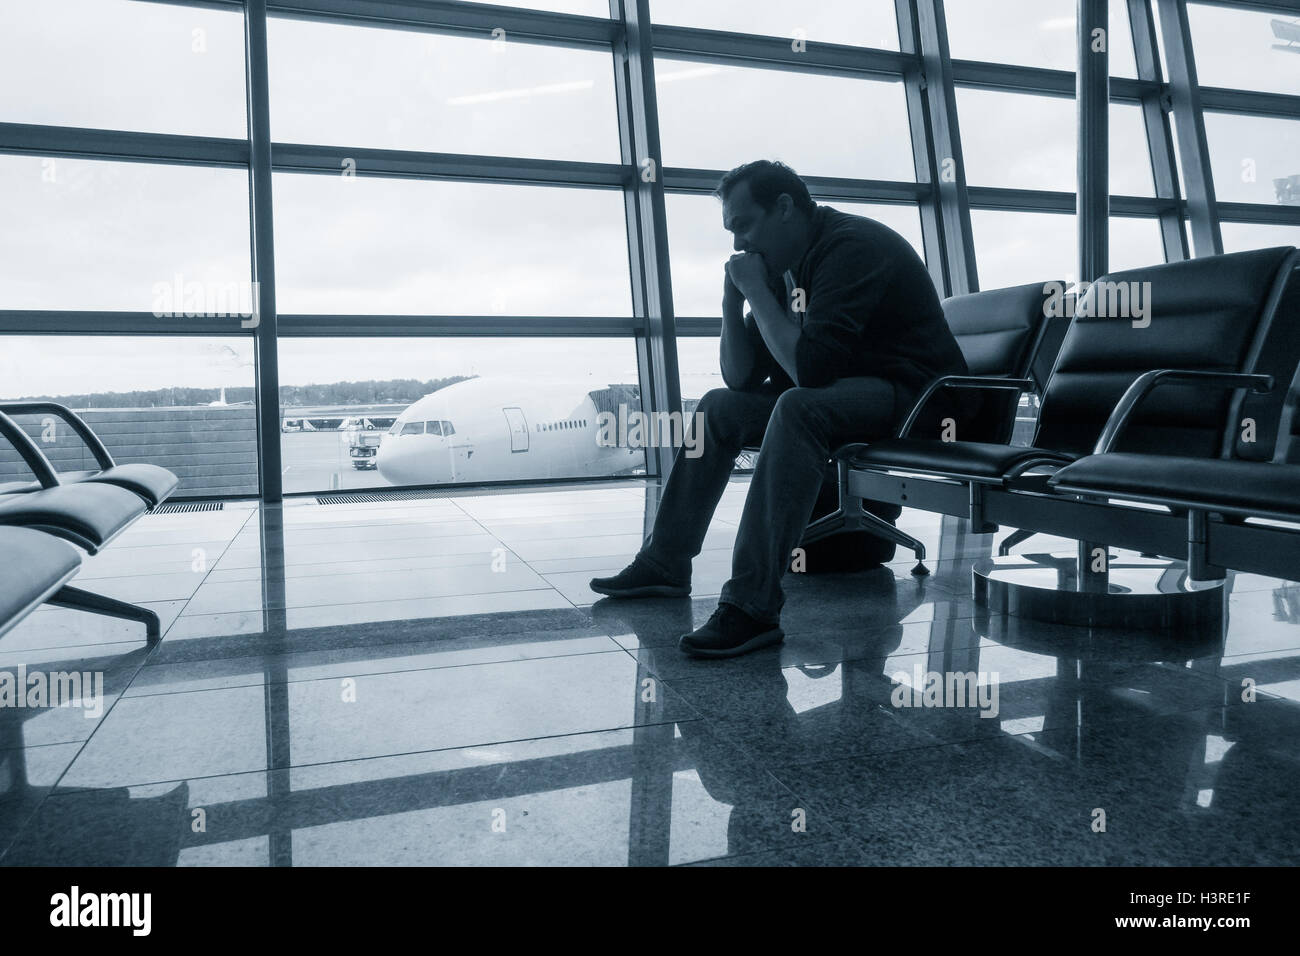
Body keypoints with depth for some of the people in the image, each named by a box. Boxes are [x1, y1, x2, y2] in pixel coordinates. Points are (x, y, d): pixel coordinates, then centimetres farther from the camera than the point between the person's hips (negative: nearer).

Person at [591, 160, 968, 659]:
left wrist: (757, 291, -20)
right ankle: (664, 563, 10)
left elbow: (808, 367, -30)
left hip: (914, 392, -10)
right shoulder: (782, 265, 8)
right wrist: (733, 297, -5)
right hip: (842, 389, 10)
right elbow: (742, 379, 7)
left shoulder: (851, 247, -18)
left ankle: (753, 607, -36)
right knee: (720, 407, 10)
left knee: (799, 407, -36)